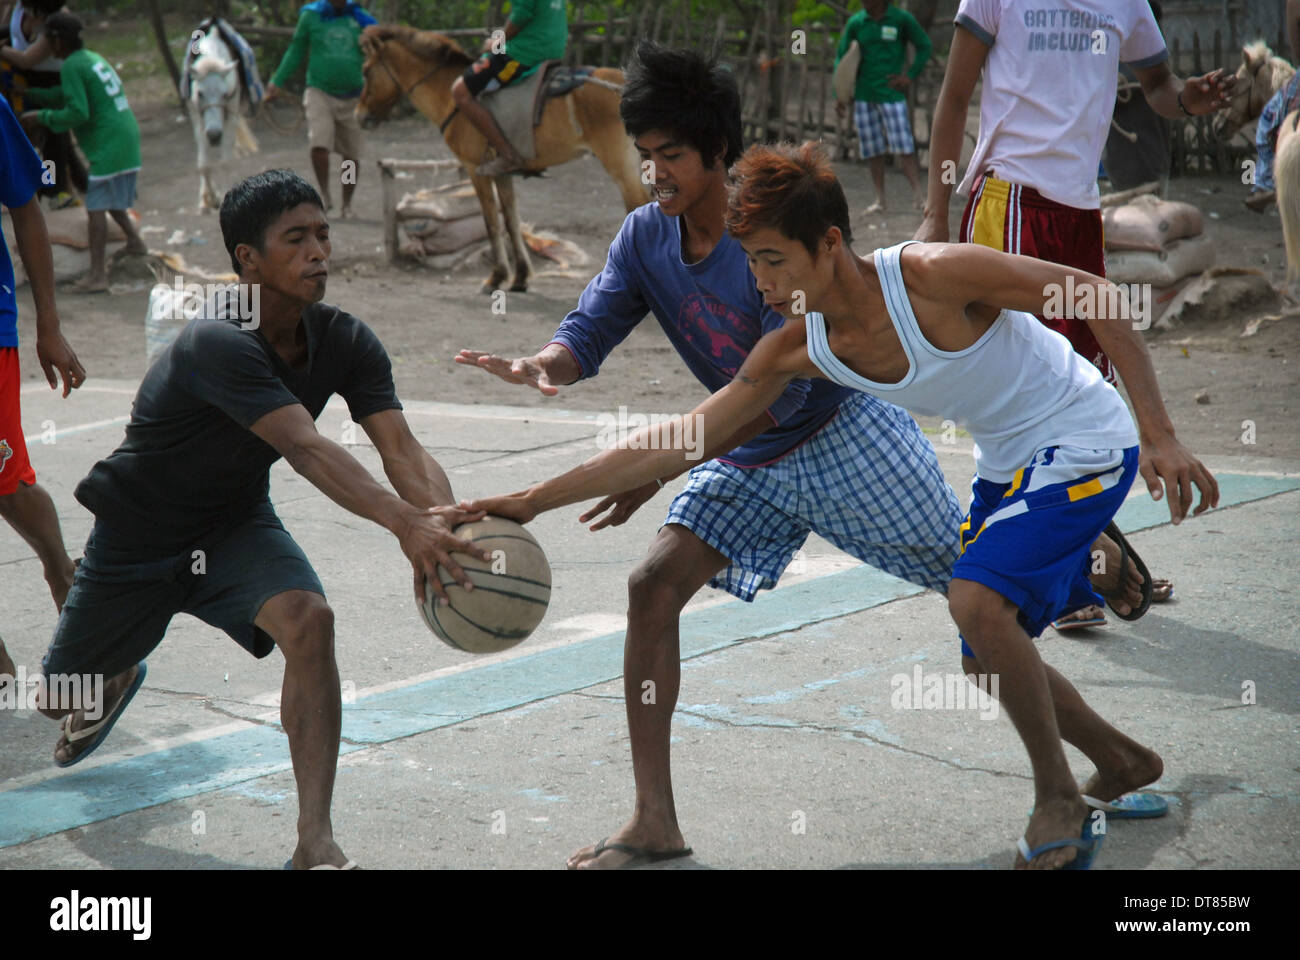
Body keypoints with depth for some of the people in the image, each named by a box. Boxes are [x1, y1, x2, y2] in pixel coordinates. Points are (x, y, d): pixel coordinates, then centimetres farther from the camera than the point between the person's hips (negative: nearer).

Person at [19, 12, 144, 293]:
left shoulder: (71, 67, -11)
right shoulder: (94, 59, 18)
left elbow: (78, 113, -18)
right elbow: (67, 96, 29)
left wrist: (42, 117, -7)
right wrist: (27, 94, 32)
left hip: (107, 146, -9)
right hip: (127, 140, 9)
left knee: (96, 206, -8)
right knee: (110, 200, 25)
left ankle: (97, 275, -10)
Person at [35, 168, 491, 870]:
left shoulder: (346, 342, -14)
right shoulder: (218, 345, -34)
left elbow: (402, 450, -24)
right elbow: (305, 448, -46)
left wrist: (443, 517, -46)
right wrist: (404, 522, -59)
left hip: (236, 526, 3)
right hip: (138, 535, -3)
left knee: (308, 621, -29)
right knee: (60, 698, 14)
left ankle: (315, 841, -26)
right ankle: (118, 680, 55)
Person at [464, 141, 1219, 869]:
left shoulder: (934, 274, -29)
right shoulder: (797, 351, -10)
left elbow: (1097, 298, -22)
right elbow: (672, 444, -7)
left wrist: (1159, 435, -26)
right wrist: (533, 501, -11)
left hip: (1084, 440, -8)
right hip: (1006, 464, 8)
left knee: (978, 601, -25)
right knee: (988, 657, 11)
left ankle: (1060, 799, -7)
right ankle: (1123, 763, 36)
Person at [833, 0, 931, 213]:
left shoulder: (901, 19, -3)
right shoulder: (856, 23, 4)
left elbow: (924, 47, 9)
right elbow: (841, 58, 10)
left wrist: (910, 76, -1)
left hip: (891, 92, -3)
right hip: (864, 95, 3)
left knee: (904, 149, -9)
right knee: (874, 151, 5)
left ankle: (918, 194, -6)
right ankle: (879, 199, 12)